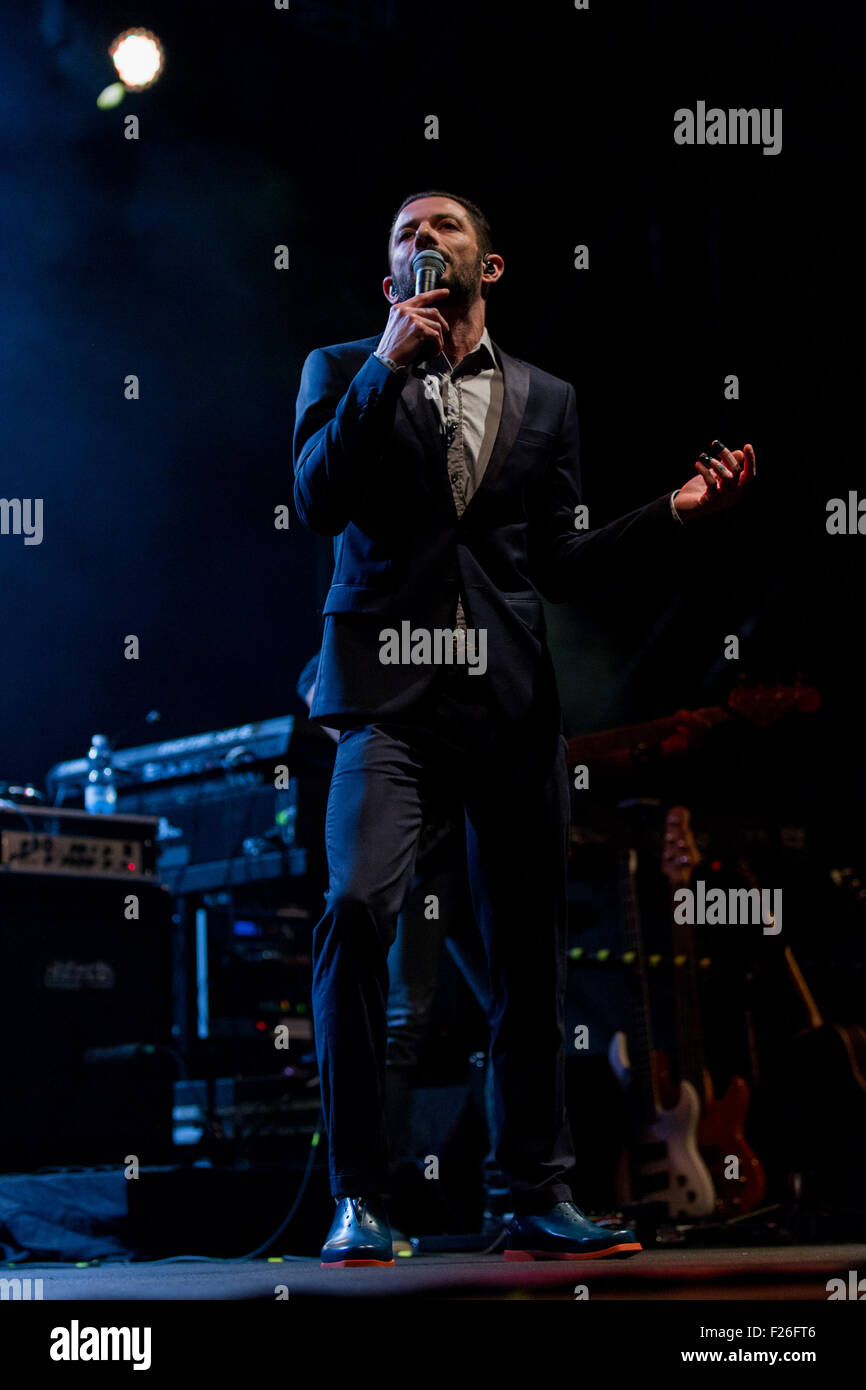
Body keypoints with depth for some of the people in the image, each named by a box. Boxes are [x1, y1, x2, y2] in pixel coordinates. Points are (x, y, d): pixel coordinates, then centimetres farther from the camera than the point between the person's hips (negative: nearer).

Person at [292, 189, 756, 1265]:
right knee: (359, 906, -20)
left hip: (510, 697, 3)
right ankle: (357, 1201, -12)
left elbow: (558, 567, 17)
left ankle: (539, 1199, 13)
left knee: (529, 945, 2)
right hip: (389, 689, -2)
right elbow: (316, 502, -3)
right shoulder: (344, 371, 14)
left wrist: (676, 512, 6)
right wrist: (387, 365, -6)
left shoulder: (544, 399, 19)